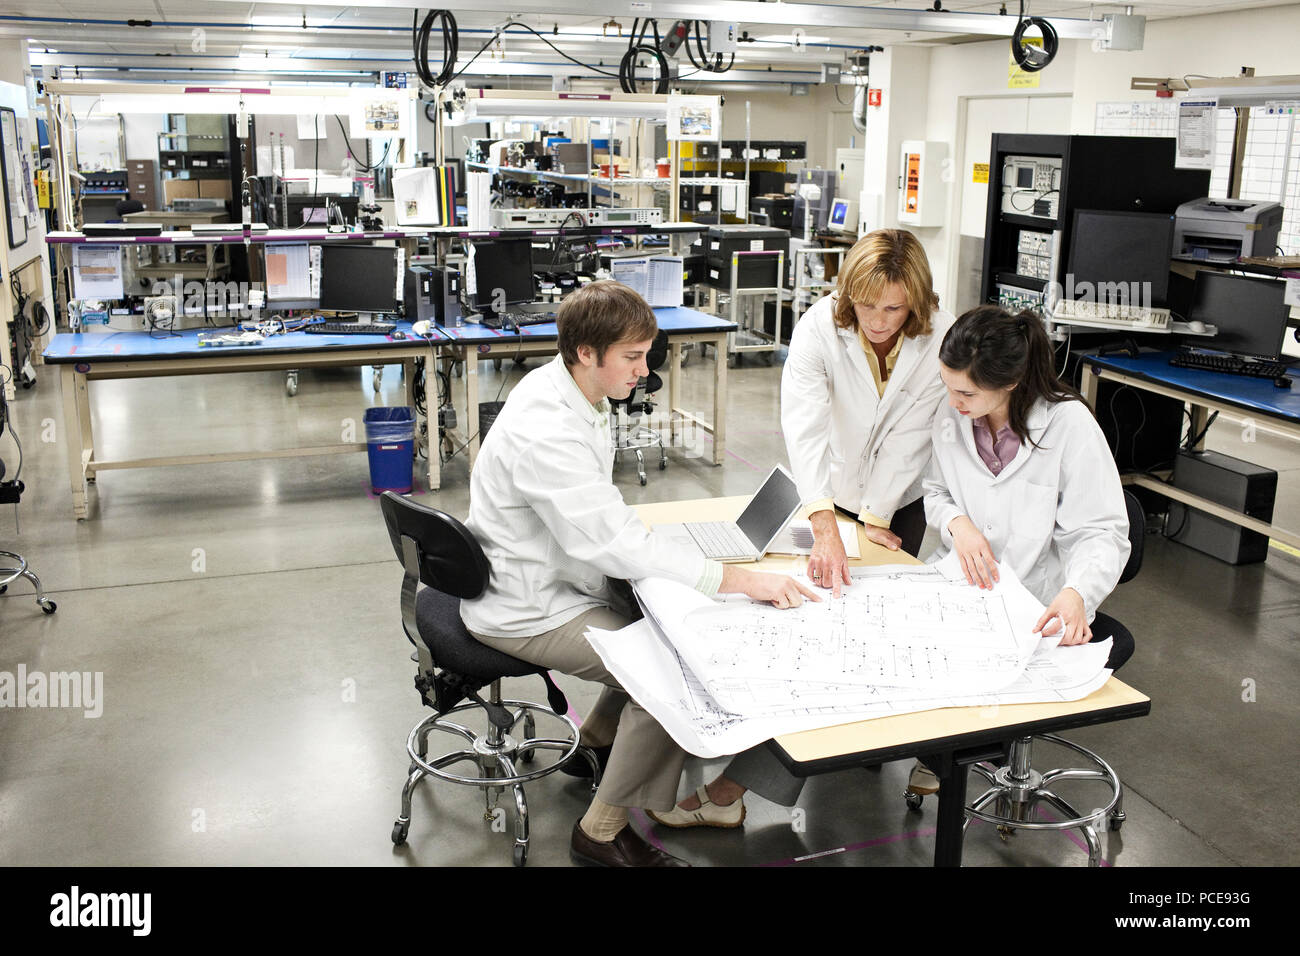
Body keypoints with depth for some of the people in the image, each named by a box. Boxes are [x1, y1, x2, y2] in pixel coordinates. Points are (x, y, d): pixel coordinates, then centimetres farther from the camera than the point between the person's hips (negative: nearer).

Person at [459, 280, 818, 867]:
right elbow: (613, 543, -32)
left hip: (559, 574, 10)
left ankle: (600, 736, 32)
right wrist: (740, 581, -32)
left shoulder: (566, 391, 0)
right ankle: (602, 833, -2)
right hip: (529, 610, -10)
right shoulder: (545, 432, -31)